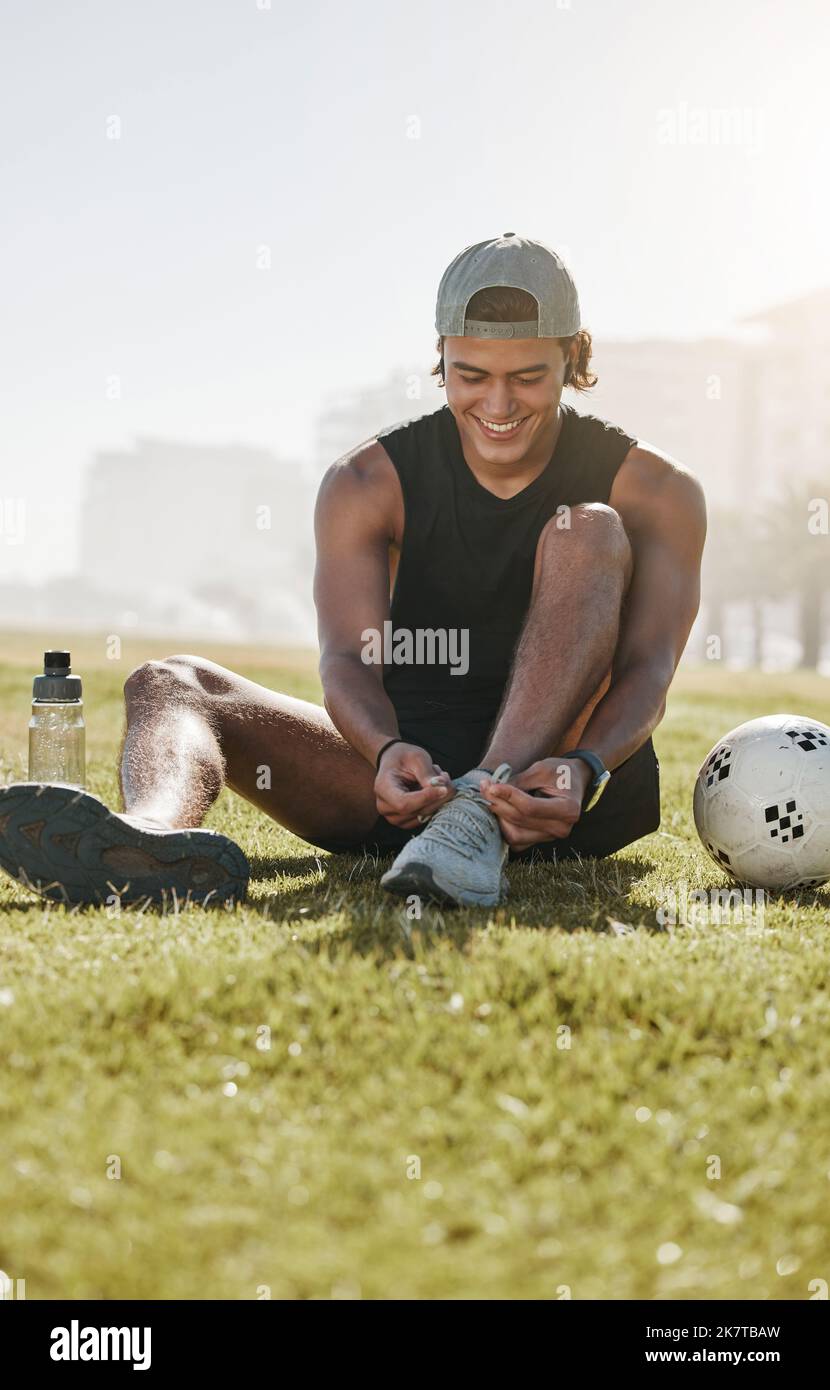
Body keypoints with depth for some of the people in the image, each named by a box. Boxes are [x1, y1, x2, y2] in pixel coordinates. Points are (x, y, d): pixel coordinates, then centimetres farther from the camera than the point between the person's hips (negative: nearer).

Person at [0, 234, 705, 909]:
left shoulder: (655, 490, 0)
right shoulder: (368, 483, 2)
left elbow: (648, 670, -12)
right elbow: (348, 660, -11)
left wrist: (584, 769, -35)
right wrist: (387, 753, -35)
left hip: (568, 790, -2)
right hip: (412, 771, 2)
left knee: (589, 532, -22)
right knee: (167, 684, -14)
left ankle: (479, 818, -41)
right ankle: (161, 835, -51)